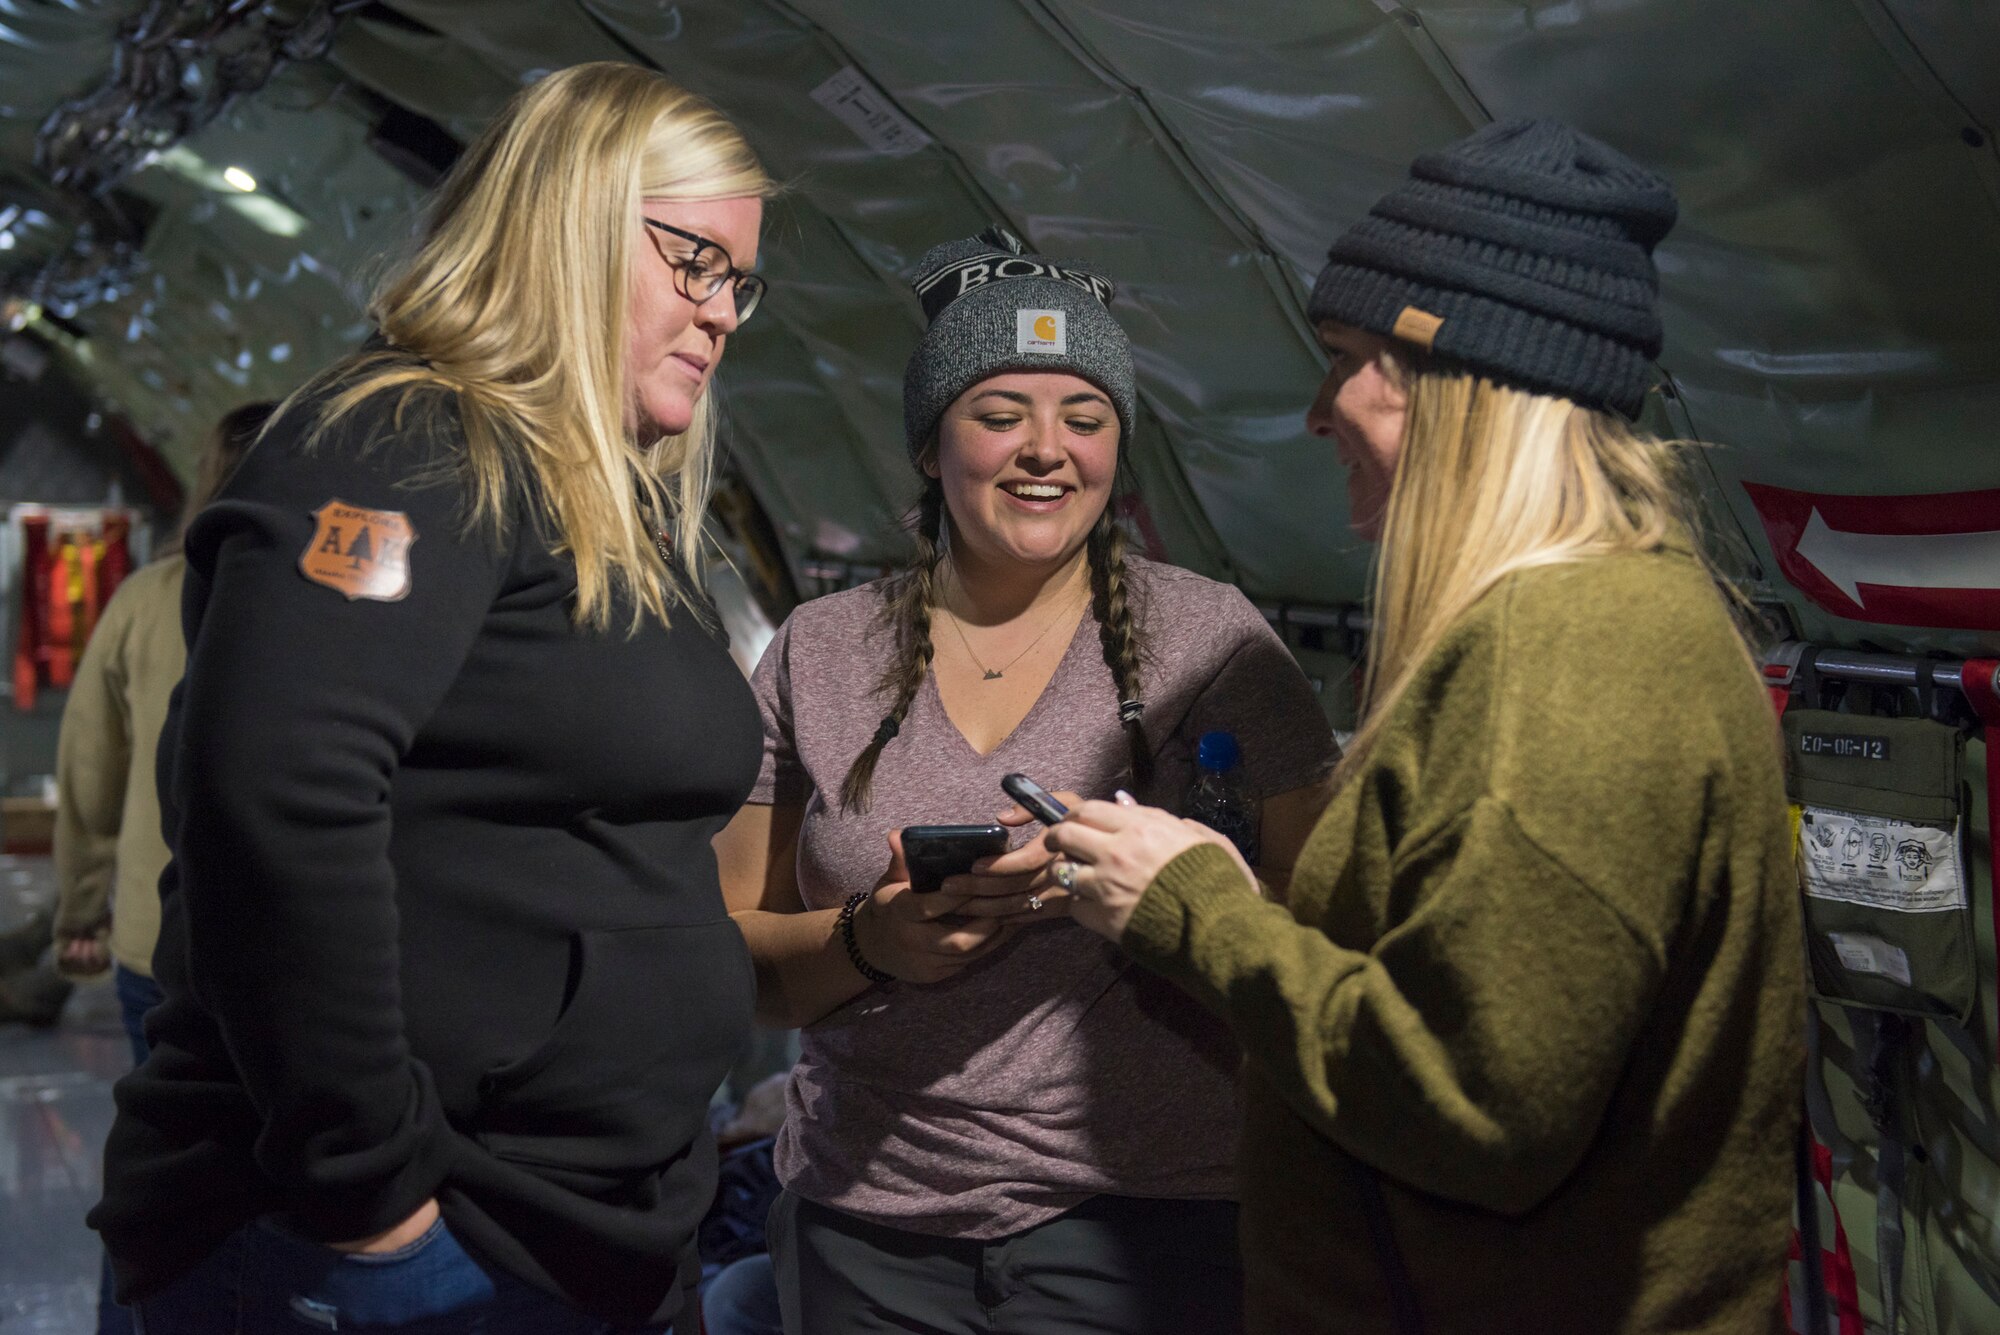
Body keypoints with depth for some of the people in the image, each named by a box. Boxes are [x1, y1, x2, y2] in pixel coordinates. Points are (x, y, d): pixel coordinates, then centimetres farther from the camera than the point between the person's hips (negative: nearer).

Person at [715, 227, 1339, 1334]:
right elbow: (730, 954, 6)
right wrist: (869, 944, -14)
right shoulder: (819, 652, 4)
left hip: (1141, 1227, -2)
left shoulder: (1207, 638, -1)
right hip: (867, 1234, 2)